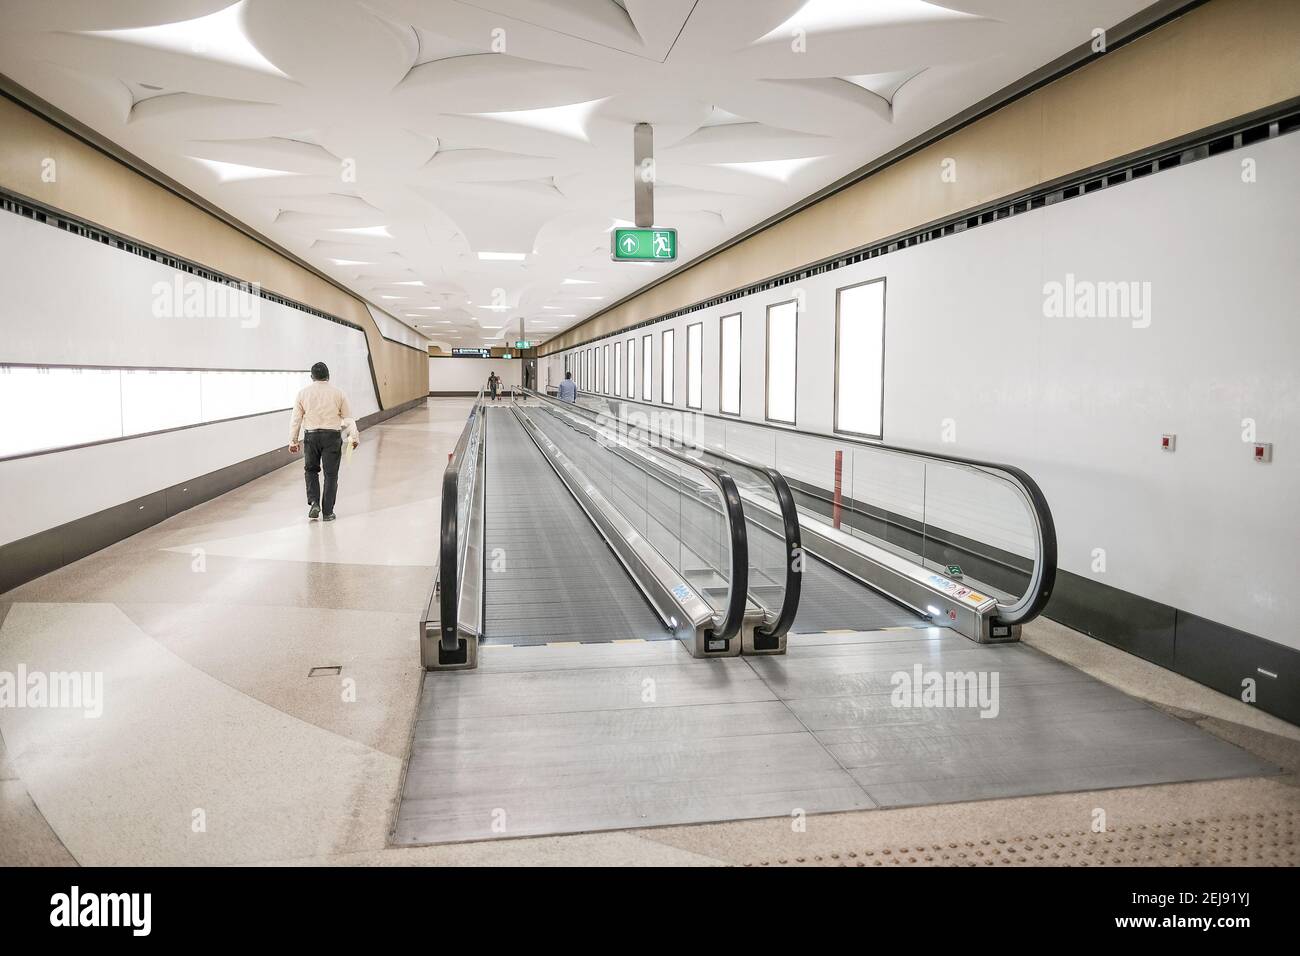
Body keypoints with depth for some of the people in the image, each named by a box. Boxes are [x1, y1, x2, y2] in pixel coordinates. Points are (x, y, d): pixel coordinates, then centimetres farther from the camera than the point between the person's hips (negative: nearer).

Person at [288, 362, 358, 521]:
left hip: (311, 436, 1)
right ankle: (327, 512, 8)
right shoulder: (338, 393, 2)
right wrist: (353, 437, 9)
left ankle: (314, 502, 4)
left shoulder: (303, 393, 3)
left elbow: (296, 420, 3)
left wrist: (293, 441, 9)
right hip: (333, 436, -1)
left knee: (311, 470, 20)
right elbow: (348, 418, 3)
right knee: (331, 474, 6)